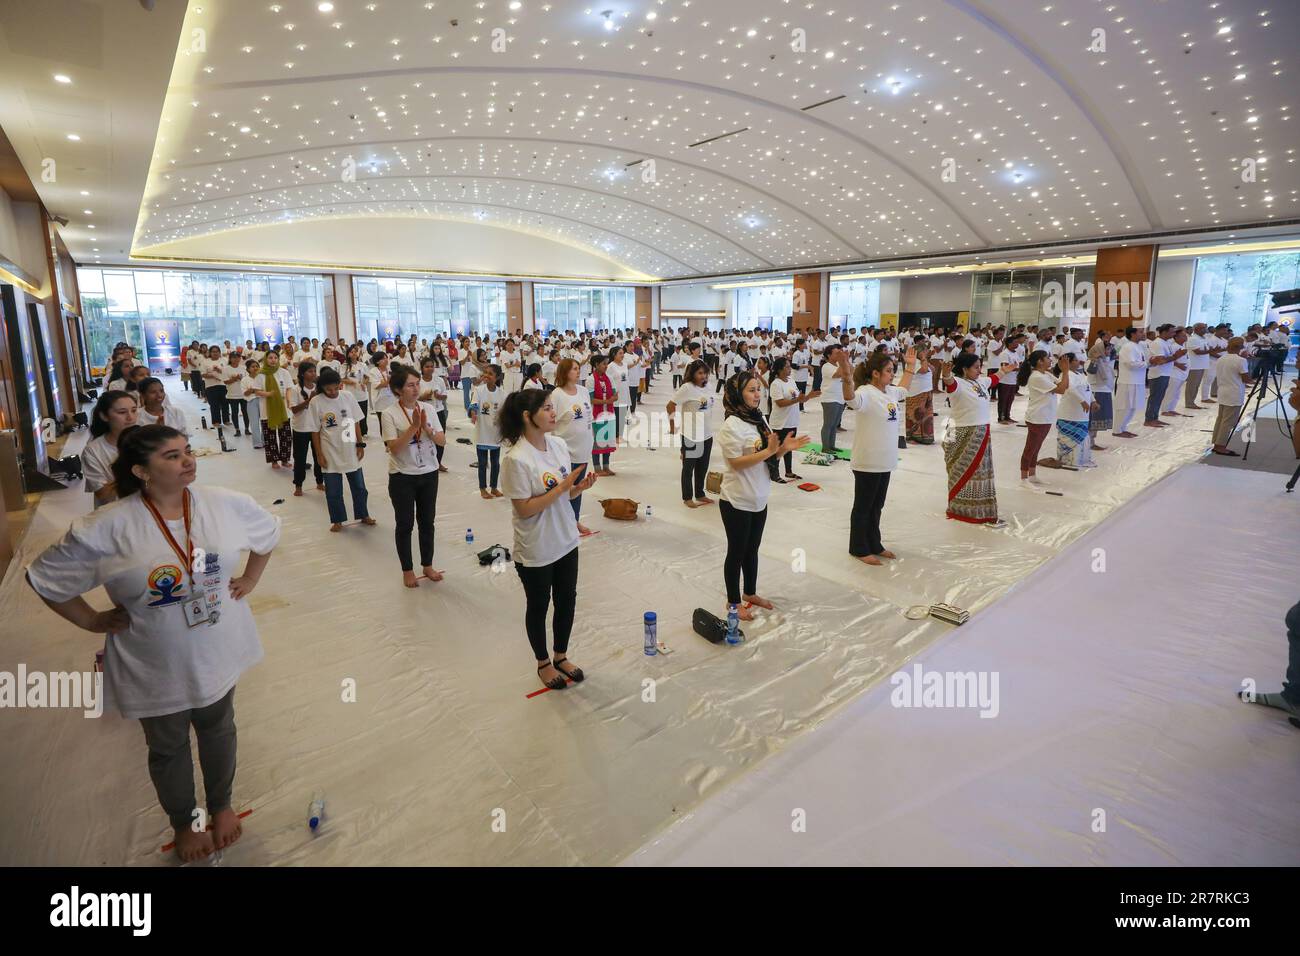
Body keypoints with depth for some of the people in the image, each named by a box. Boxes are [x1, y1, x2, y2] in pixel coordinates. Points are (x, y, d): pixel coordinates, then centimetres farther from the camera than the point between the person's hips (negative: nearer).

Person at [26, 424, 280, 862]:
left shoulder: (225, 505, -13)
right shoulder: (108, 528, -20)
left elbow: (268, 531, 6)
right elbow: (45, 577, -6)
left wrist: (250, 580, 4)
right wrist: (92, 621, -6)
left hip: (217, 652, 2)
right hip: (155, 668, -2)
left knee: (218, 731, 22)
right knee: (168, 749, 19)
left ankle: (222, 806, 47)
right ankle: (183, 825, 45)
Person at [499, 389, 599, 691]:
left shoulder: (559, 444, -2)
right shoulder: (517, 459, -23)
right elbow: (524, 509, -22)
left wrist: (580, 486, -13)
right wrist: (561, 487, -25)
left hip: (566, 541, 7)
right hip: (535, 550, -6)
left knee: (567, 601, 19)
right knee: (538, 608, 15)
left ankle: (561, 657, 42)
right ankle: (543, 663, 38)